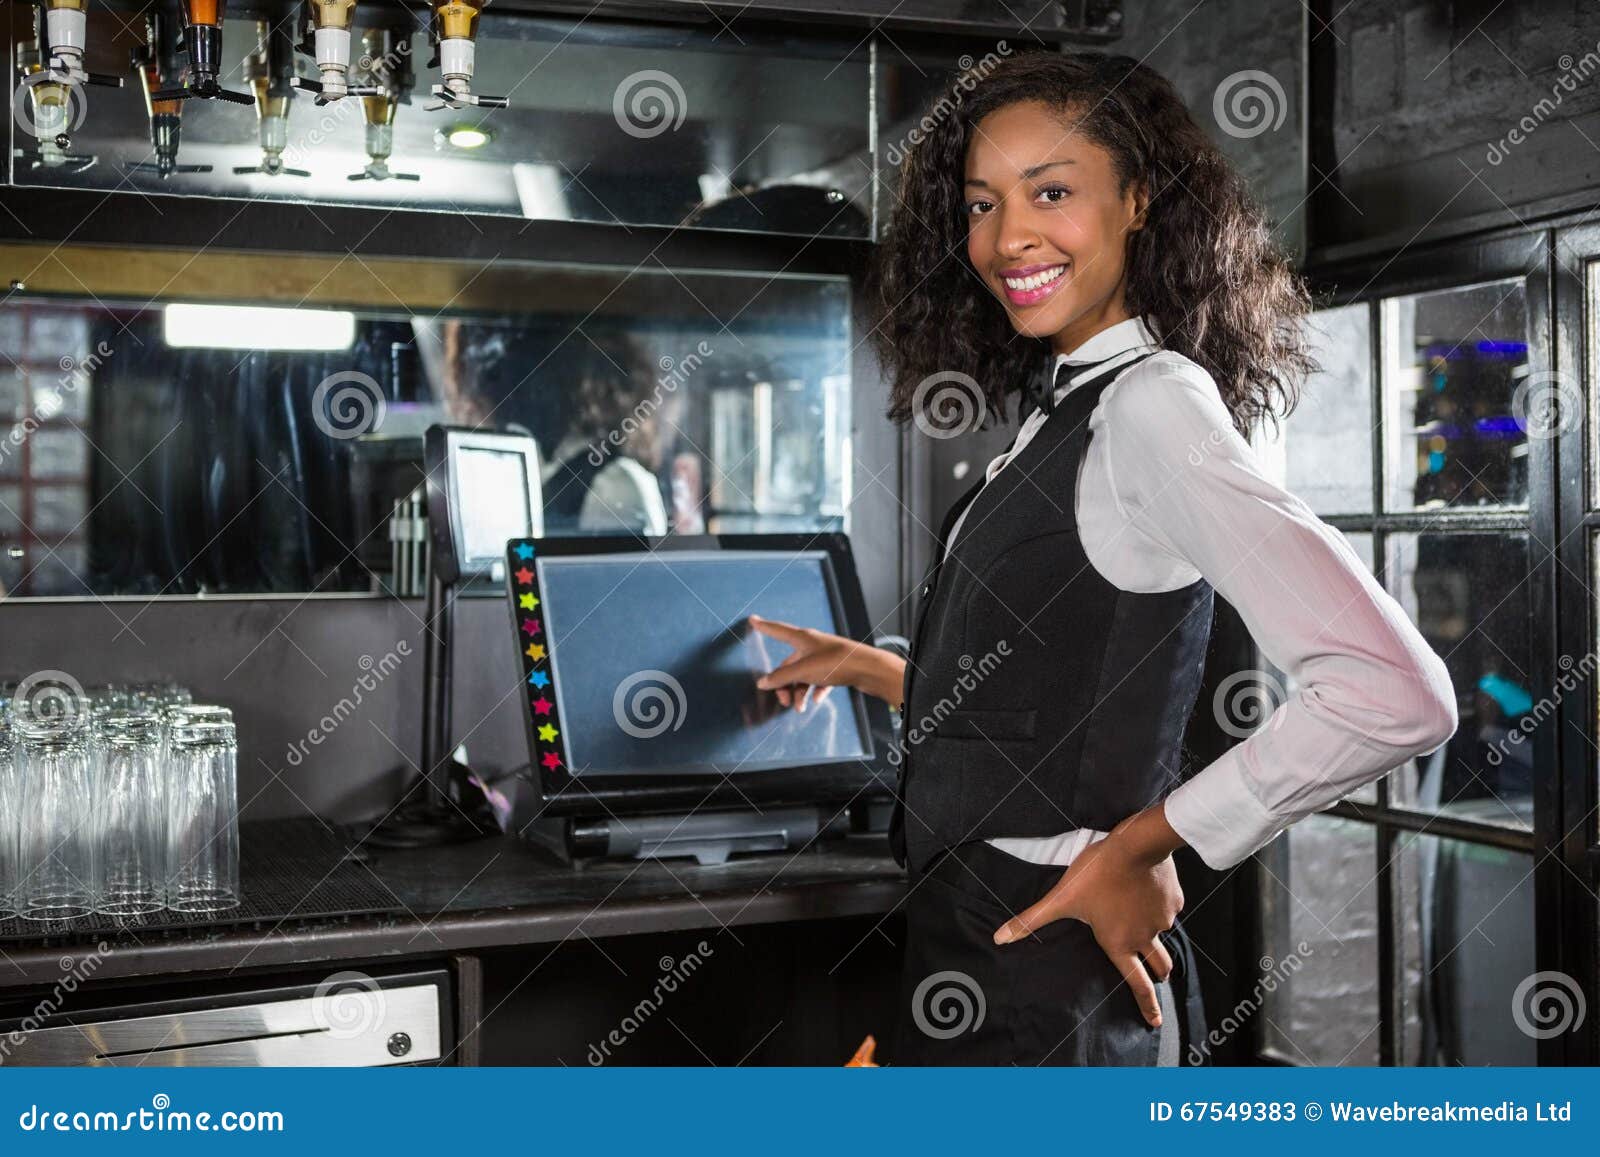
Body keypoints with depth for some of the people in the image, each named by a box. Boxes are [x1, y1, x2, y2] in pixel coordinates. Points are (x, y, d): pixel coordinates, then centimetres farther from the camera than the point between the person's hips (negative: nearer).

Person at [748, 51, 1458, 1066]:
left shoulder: (1152, 402, -16)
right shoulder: (1065, 414, 9)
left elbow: (1399, 697, -27)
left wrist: (1143, 847, -19)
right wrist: (873, 671, 18)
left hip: (1045, 971, -8)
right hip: (975, 946, 9)